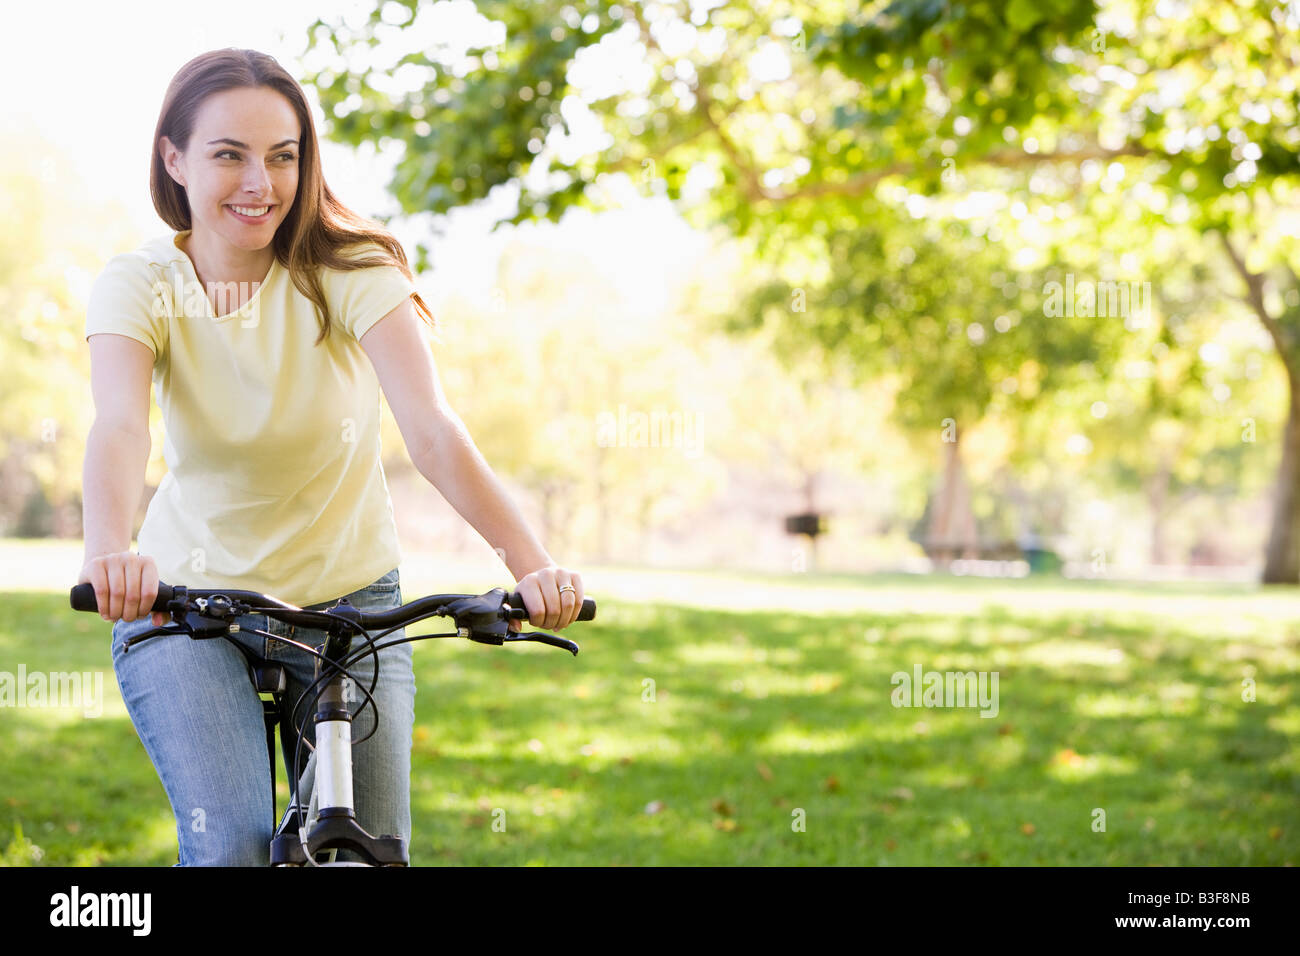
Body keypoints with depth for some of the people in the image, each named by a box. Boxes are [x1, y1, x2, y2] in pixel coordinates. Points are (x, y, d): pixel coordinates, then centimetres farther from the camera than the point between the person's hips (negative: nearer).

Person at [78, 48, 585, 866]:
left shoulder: (350, 272, -16)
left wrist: (531, 563, -44)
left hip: (349, 597, 1)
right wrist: (110, 551, -53)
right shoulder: (138, 287, -13)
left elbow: (431, 430, -28)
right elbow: (119, 428, -32)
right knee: (230, 847, -18)